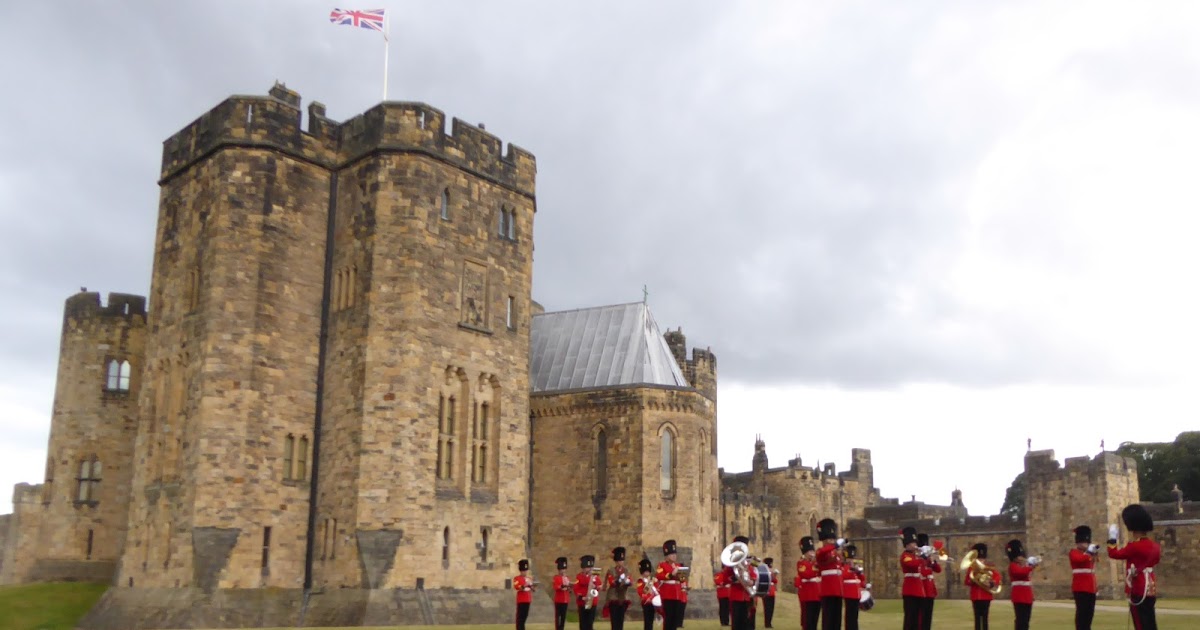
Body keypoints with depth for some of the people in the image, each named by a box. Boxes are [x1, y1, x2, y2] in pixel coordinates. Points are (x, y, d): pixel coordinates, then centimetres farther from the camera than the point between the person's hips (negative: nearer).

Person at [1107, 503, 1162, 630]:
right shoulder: (1154, 546, 7)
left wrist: (1112, 538, 6)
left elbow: (1114, 553, -8)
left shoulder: (1135, 546, -17)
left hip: (1139, 592, -8)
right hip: (1150, 590, 8)